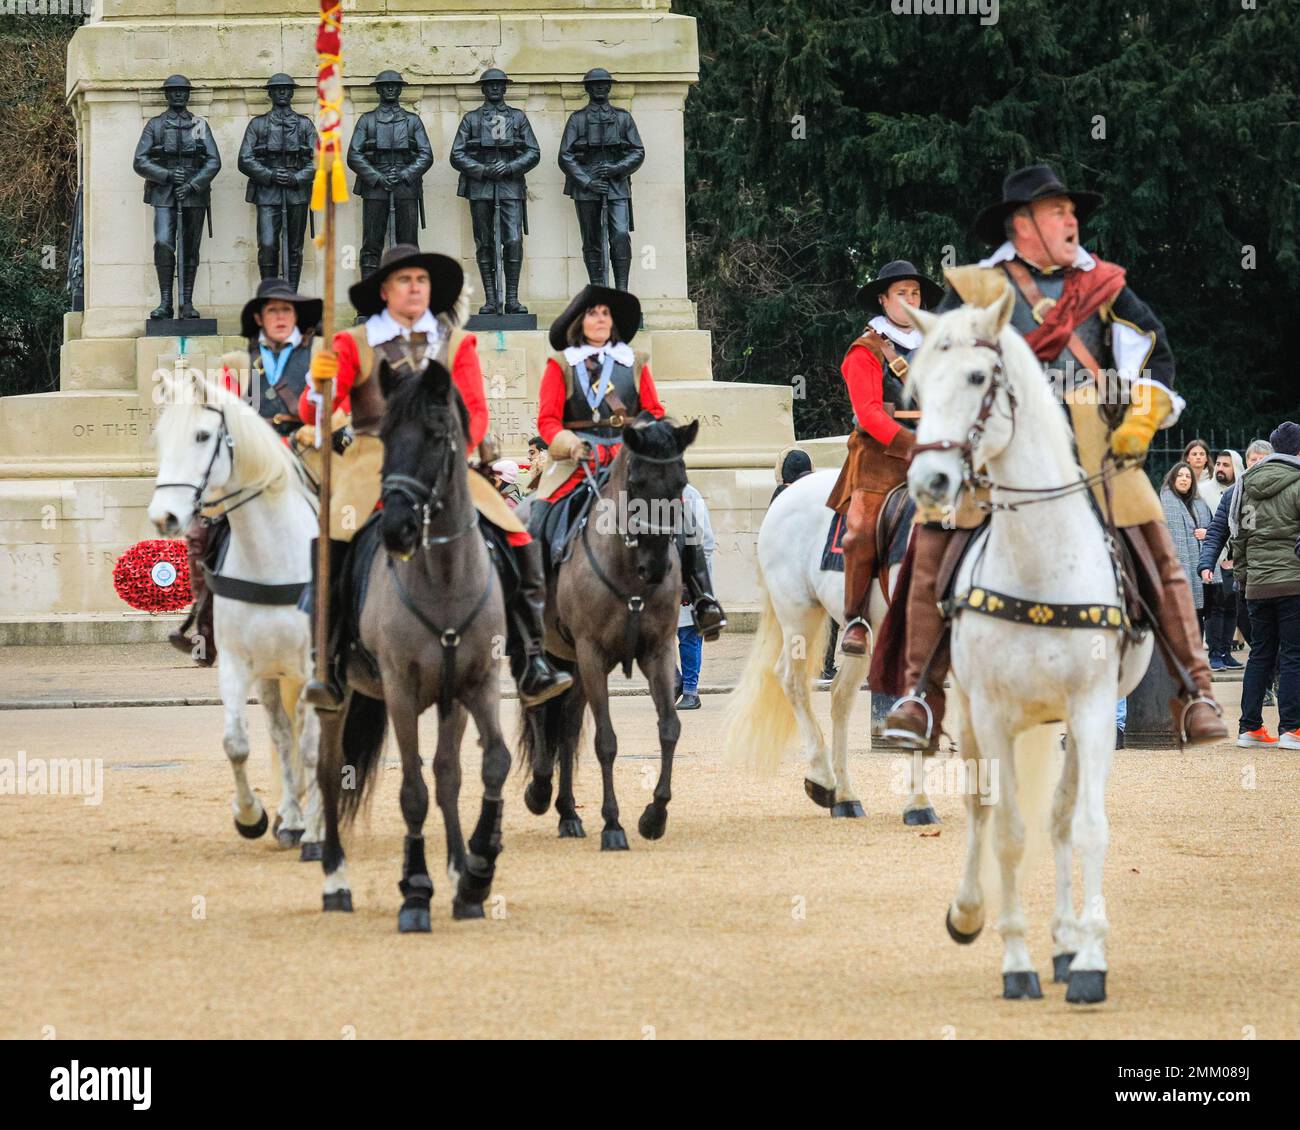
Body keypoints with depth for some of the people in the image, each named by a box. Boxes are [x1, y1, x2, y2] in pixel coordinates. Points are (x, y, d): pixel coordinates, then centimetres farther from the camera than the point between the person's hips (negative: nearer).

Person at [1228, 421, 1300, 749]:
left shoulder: (1248, 485, 11)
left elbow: (1239, 535, 15)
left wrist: (1242, 574, 20)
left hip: (1256, 584, 6)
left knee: (1260, 654, 13)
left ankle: (1250, 726, 12)